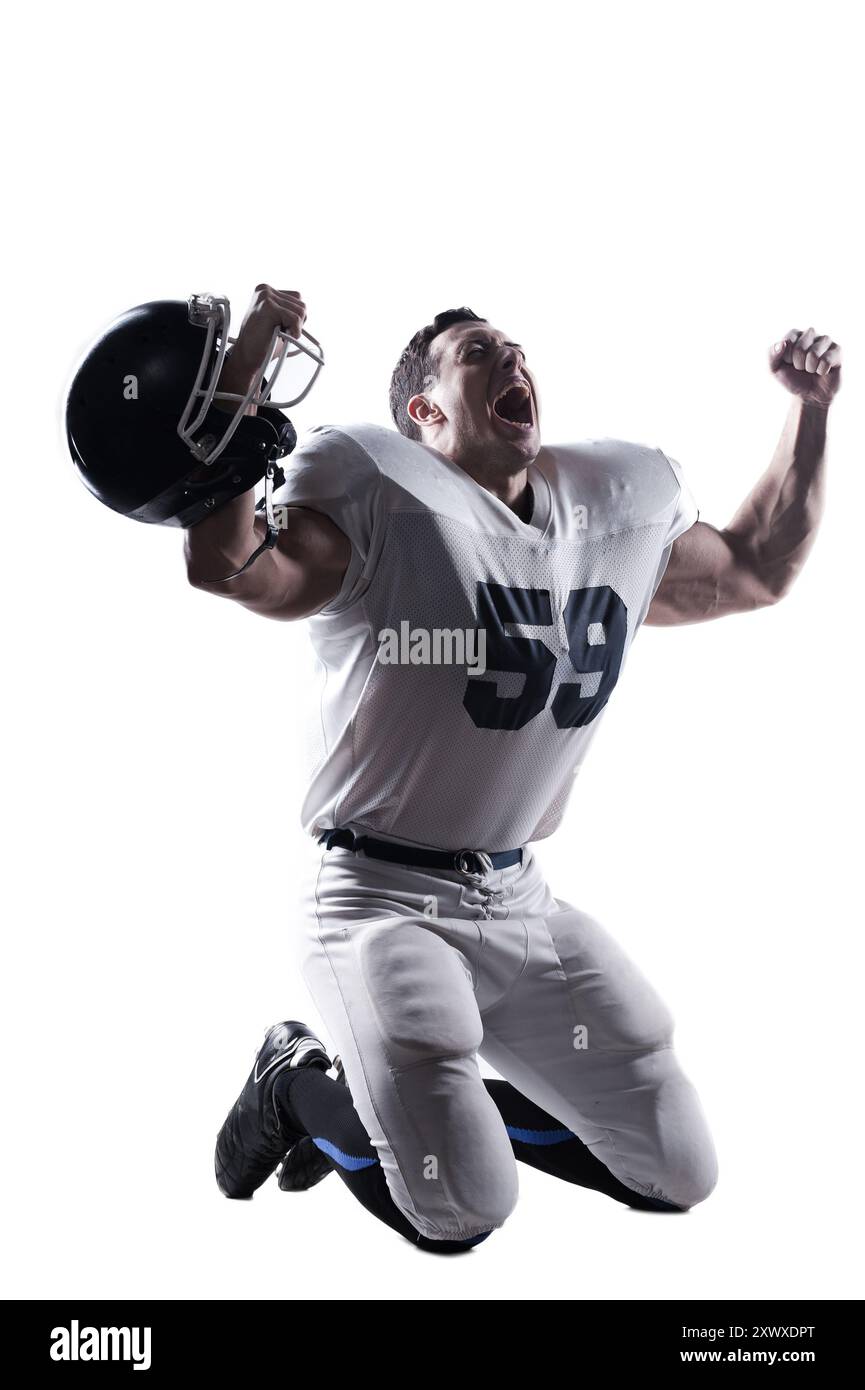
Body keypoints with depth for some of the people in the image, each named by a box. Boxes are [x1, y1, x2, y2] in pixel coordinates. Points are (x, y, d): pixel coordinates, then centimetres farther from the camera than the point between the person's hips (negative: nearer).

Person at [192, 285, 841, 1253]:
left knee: (680, 1174, 6)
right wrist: (238, 372, -30)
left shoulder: (618, 511, 10)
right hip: (383, 898, -6)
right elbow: (228, 567, -25)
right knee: (460, 1211, -21)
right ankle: (301, 1083, 9)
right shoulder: (381, 496, -10)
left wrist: (810, 410, 18)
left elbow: (757, 568, 24)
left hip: (520, 906, 7)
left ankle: (434, 1101, 22)